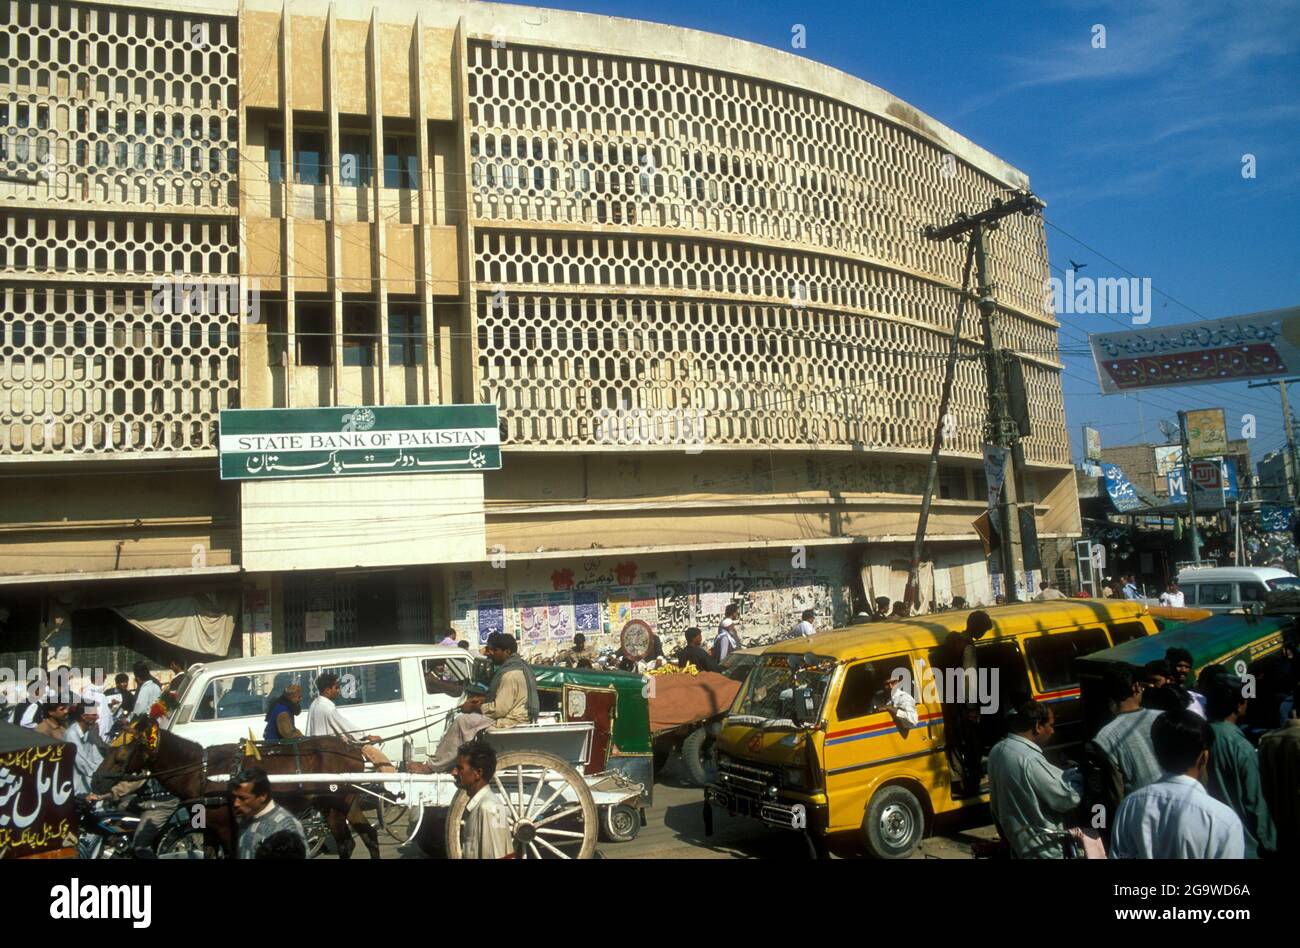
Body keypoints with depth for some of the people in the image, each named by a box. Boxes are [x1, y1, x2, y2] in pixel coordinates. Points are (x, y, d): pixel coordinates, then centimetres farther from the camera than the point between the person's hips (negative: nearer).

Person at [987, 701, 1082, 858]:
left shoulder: (997, 750, -2)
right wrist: (1080, 777, -3)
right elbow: (1068, 798, -21)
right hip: (1041, 850, -8)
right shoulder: (1030, 760, -30)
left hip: (1014, 837, 8)